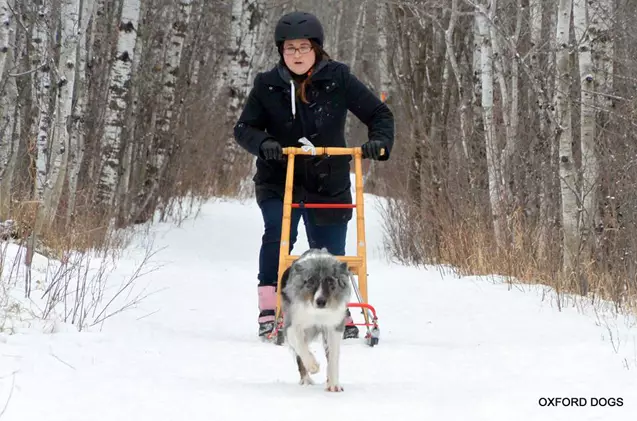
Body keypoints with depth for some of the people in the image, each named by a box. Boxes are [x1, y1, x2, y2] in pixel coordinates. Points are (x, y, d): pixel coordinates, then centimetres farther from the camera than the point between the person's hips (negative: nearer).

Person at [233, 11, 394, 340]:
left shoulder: (338, 79, -7)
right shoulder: (267, 85, -5)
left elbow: (380, 114, -3)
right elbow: (244, 127, -2)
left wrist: (379, 141, -23)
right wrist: (264, 143, -23)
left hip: (328, 183, 1)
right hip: (278, 180, -1)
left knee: (330, 253, 7)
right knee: (279, 233, -25)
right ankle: (270, 309, -18)